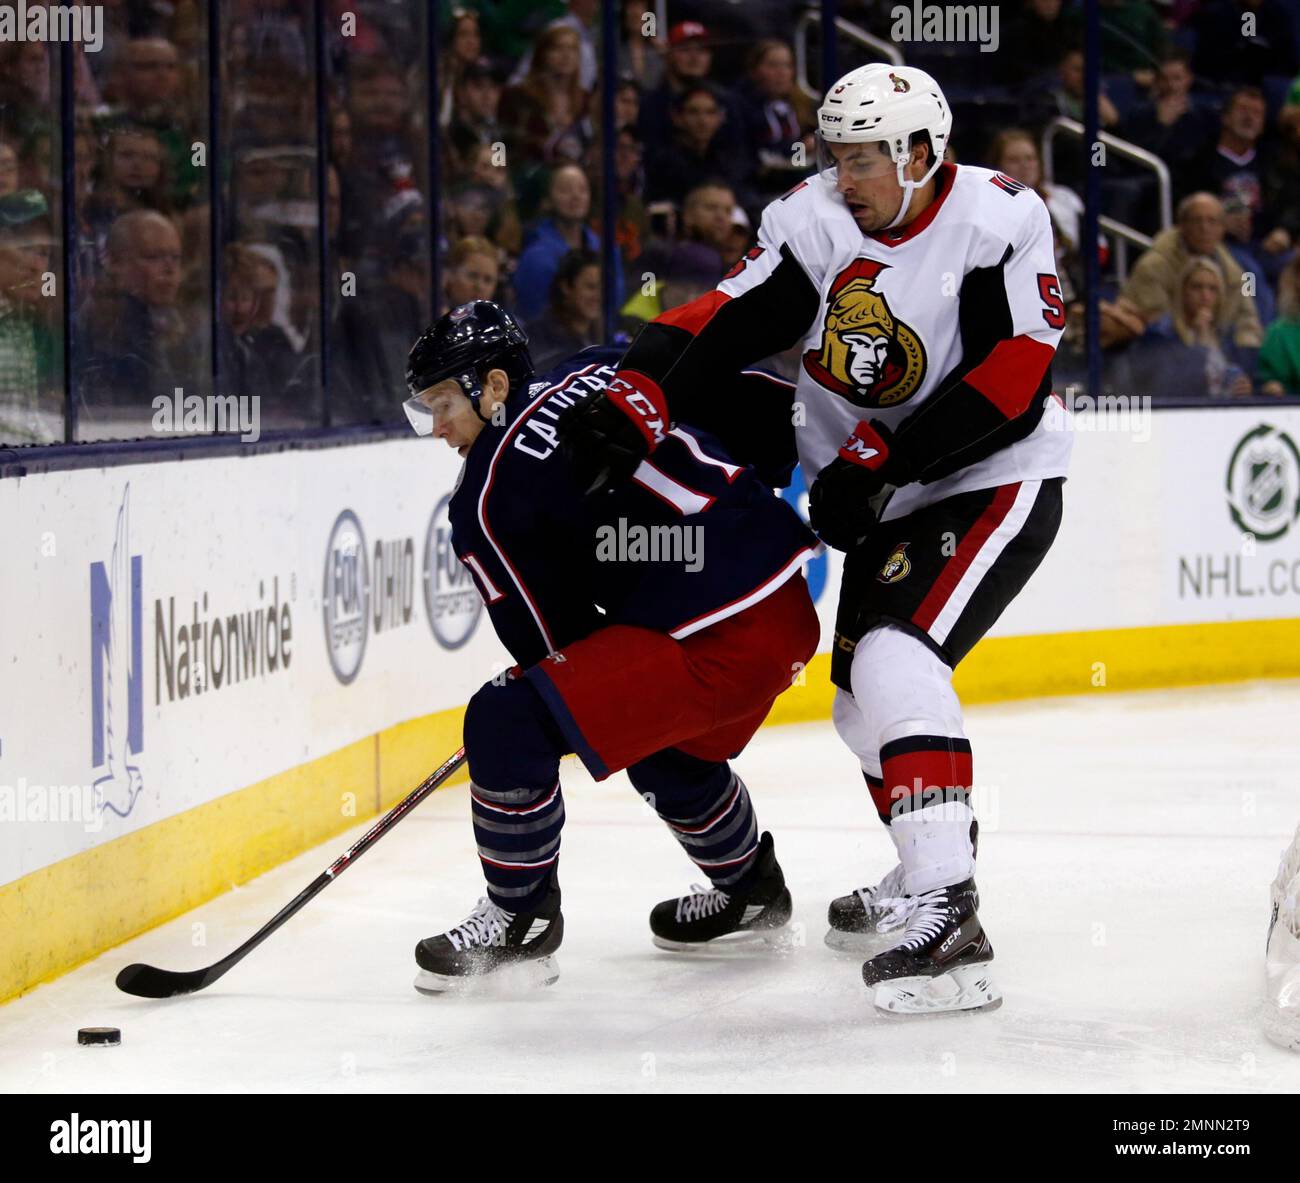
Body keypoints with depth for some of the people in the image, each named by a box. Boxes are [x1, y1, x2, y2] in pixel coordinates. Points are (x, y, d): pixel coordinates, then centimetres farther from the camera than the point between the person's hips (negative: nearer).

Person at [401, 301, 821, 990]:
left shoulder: (489, 495, -6)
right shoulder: (602, 371, 12)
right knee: (665, 744, 34)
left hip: (714, 646, -9)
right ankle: (750, 889, 53)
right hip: (790, 610, 9)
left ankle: (522, 920, 8)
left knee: (507, 724, -8)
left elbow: (549, 641, 1)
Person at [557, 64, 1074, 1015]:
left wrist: (880, 459, -25)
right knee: (864, 701, 17)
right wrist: (636, 404, -30)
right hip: (884, 498, 7)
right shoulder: (817, 224, -6)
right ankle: (931, 874, 43)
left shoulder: (1000, 222, -18)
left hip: (998, 484, -7)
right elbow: (727, 323, -14)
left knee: (895, 662, -26)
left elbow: (1011, 383, -23)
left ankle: (949, 919, -32)